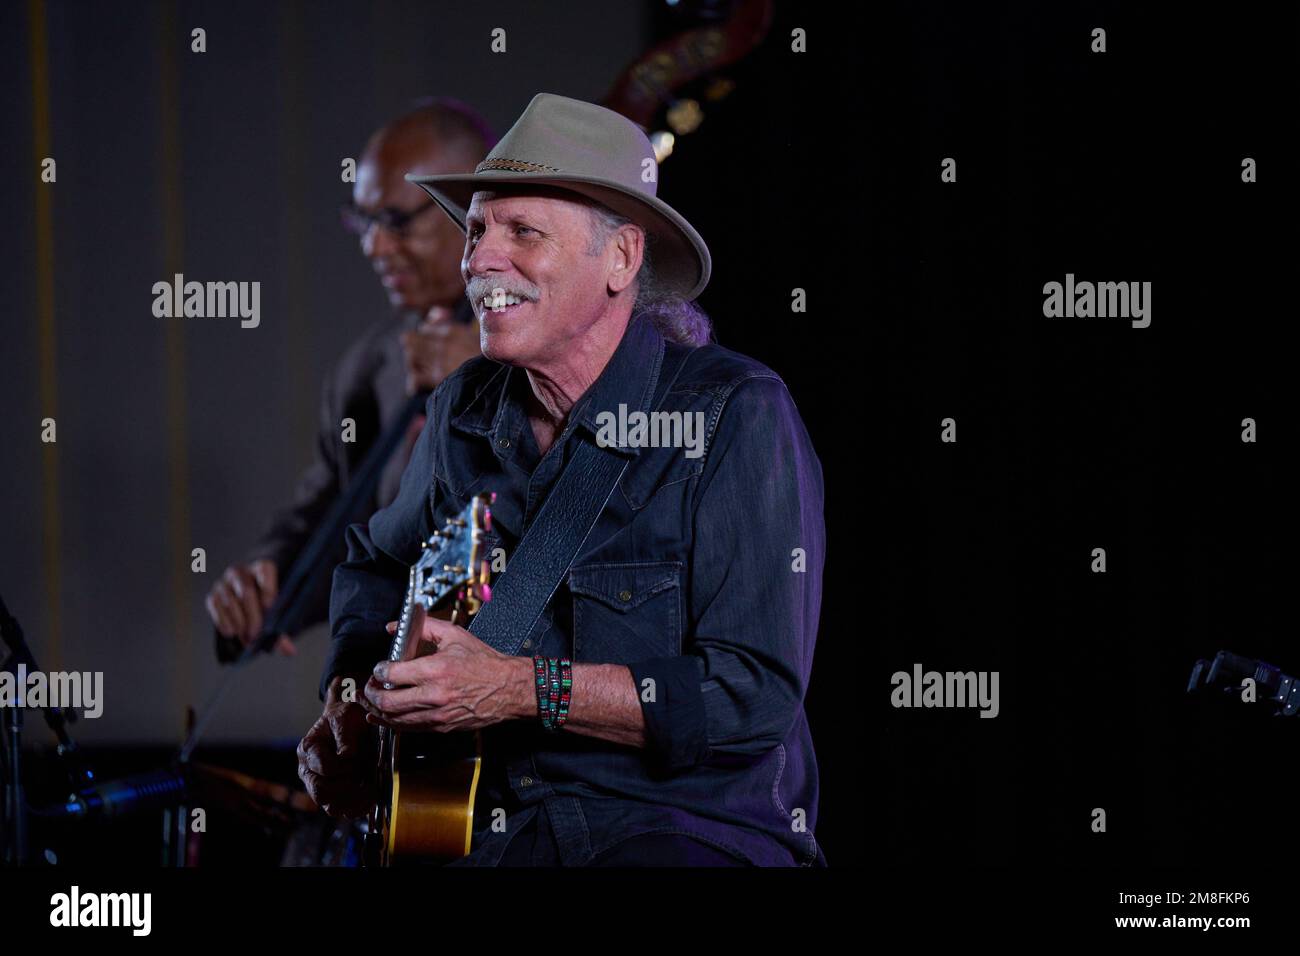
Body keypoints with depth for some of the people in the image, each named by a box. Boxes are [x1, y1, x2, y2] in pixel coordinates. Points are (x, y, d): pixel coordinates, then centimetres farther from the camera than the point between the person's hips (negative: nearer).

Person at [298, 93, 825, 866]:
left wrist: (521, 688, -21)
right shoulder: (468, 413, 10)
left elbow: (756, 697, -17)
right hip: (495, 824, 5)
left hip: (696, 825, -5)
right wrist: (352, 705, 11)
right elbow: (379, 563, 31)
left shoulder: (738, 417, -9)